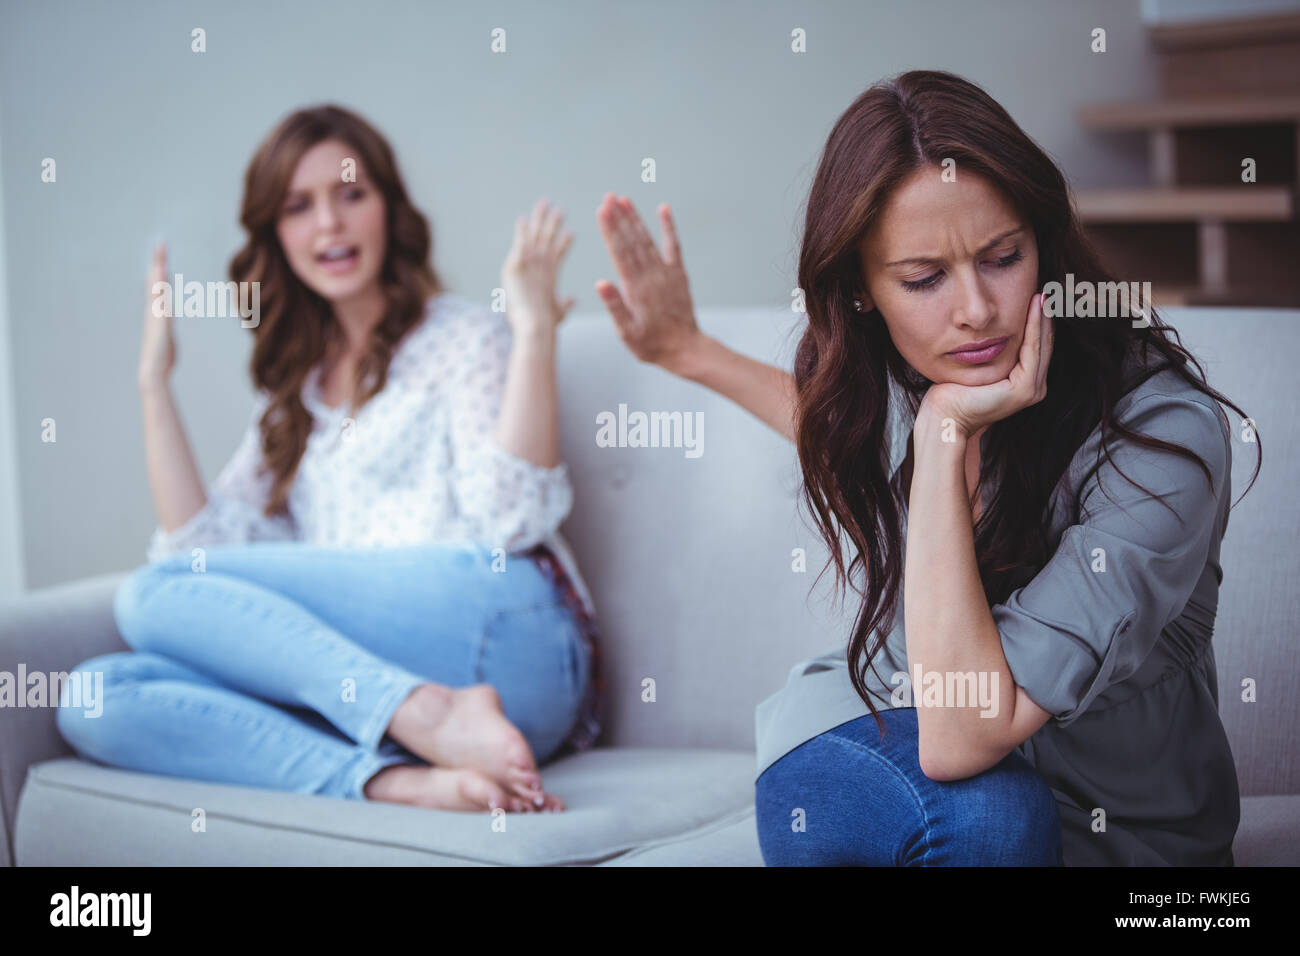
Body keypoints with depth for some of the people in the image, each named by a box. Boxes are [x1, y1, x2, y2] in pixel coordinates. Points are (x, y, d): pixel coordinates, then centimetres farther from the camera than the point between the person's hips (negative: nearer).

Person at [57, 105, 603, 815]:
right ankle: (398, 782, -35)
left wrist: (534, 330, -10)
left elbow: (512, 517, -6)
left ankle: (433, 718, -35)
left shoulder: (463, 339, 12)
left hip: (500, 637, -5)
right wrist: (154, 383, 14)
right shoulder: (295, 396, 28)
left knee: (155, 595, -19)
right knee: (93, 702, -19)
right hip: (353, 674, 6)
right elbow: (200, 546, 14)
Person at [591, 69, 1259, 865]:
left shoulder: (1166, 433, -27)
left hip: (1117, 829, -3)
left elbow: (960, 740, -33)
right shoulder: (887, 371, -8)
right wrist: (690, 351, 17)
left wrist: (945, 434, -32)